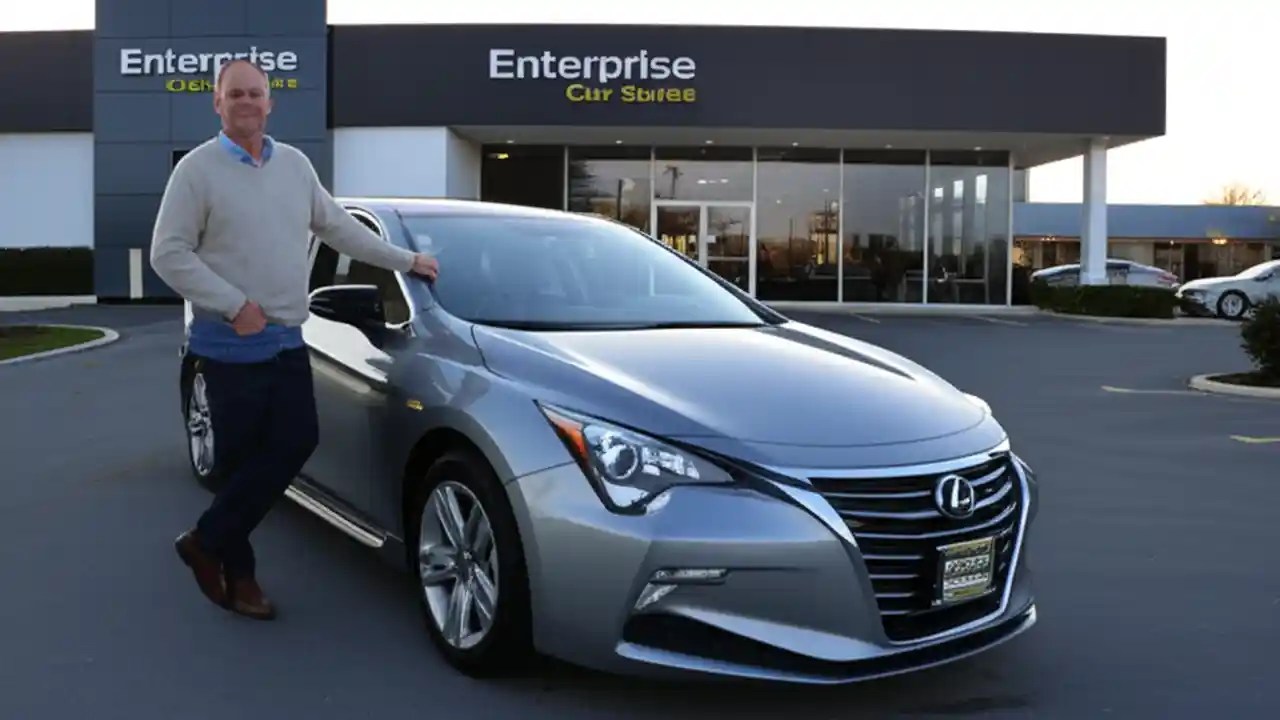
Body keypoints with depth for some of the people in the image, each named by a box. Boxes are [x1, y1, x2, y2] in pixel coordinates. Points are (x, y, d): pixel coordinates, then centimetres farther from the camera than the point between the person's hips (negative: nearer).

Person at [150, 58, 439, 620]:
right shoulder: (197, 169, -7)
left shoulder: (294, 164, 11)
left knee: (297, 442, -1)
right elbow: (167, 253, -11)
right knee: (242, 460, 0)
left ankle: (210, 541, 13)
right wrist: (234, 304, -18)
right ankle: (236, 569, 18)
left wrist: (406, 261, 17)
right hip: (229, 346, -6)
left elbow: (336, 225, 18)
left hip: (286, 341, 6)